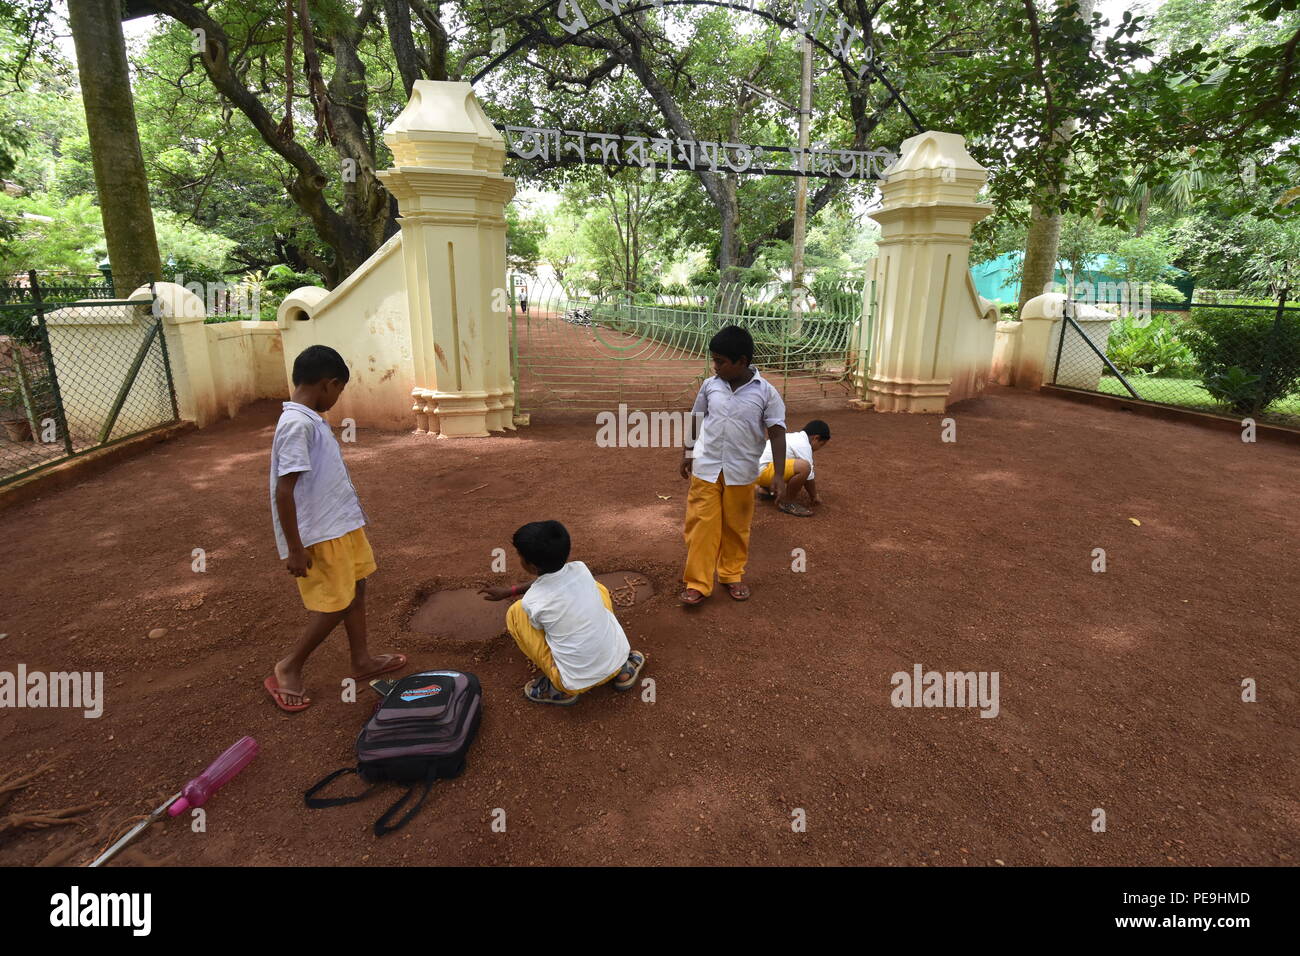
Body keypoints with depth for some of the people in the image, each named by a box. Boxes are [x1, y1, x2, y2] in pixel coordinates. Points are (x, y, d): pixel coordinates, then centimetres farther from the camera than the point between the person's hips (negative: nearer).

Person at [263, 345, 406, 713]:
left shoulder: (311, 420, 7)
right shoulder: (297, 425, -23)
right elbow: (283, 491, -24)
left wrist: (352, 509, 25)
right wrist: (294, 548, -21)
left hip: (341, 523, 9)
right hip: (319, 533, -9)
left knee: (355, 588, 16)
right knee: (334, 604, 1)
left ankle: (362, 660, 31)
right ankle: (289, 669, 21)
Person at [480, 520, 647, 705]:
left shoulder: (531, 602, -14)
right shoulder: (580, 569, -3)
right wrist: (510, 591, 28)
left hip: (578, 682, -4)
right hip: (617, 660, 5)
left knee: (515, 612, 1)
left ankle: (560, 689, 8)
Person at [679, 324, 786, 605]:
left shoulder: (766, 392, -9)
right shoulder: (710, 385, -1)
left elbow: (777, 433, -8)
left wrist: (779, 473, -12)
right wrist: (687, 454, 15)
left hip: (741, 473, -1)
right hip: (705, 469, 1)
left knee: (736, 526, 13)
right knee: (701, 525, 1)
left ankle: (731, 575, 32)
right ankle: (697, 584, 9)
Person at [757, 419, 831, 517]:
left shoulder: (794, 436, 17)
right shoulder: (803, 445, -11)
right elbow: (809, 477, -7)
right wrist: (814, 497, 8)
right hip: (762, 472, -11)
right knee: (804, 467, -29)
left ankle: (766, 489, 26)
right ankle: (787, 502, -10)